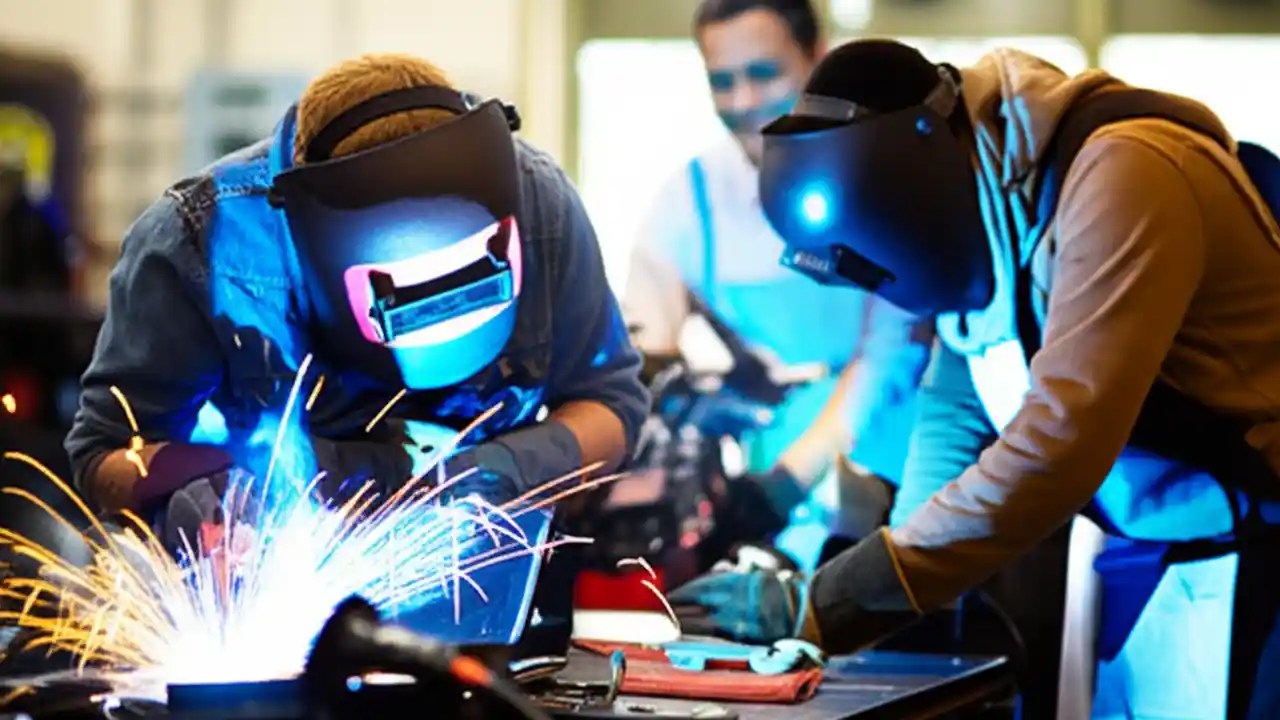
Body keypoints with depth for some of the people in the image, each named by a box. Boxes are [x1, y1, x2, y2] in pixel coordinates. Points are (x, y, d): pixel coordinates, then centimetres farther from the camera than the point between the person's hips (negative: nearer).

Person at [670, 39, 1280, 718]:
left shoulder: (1116, 177, -24)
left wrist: (823, 607, -28)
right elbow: (953, 413, 11)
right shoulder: (974, 206, 2)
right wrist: (890, 594, -4)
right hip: (1154, 563, 7)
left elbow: (1058, 441, -30)